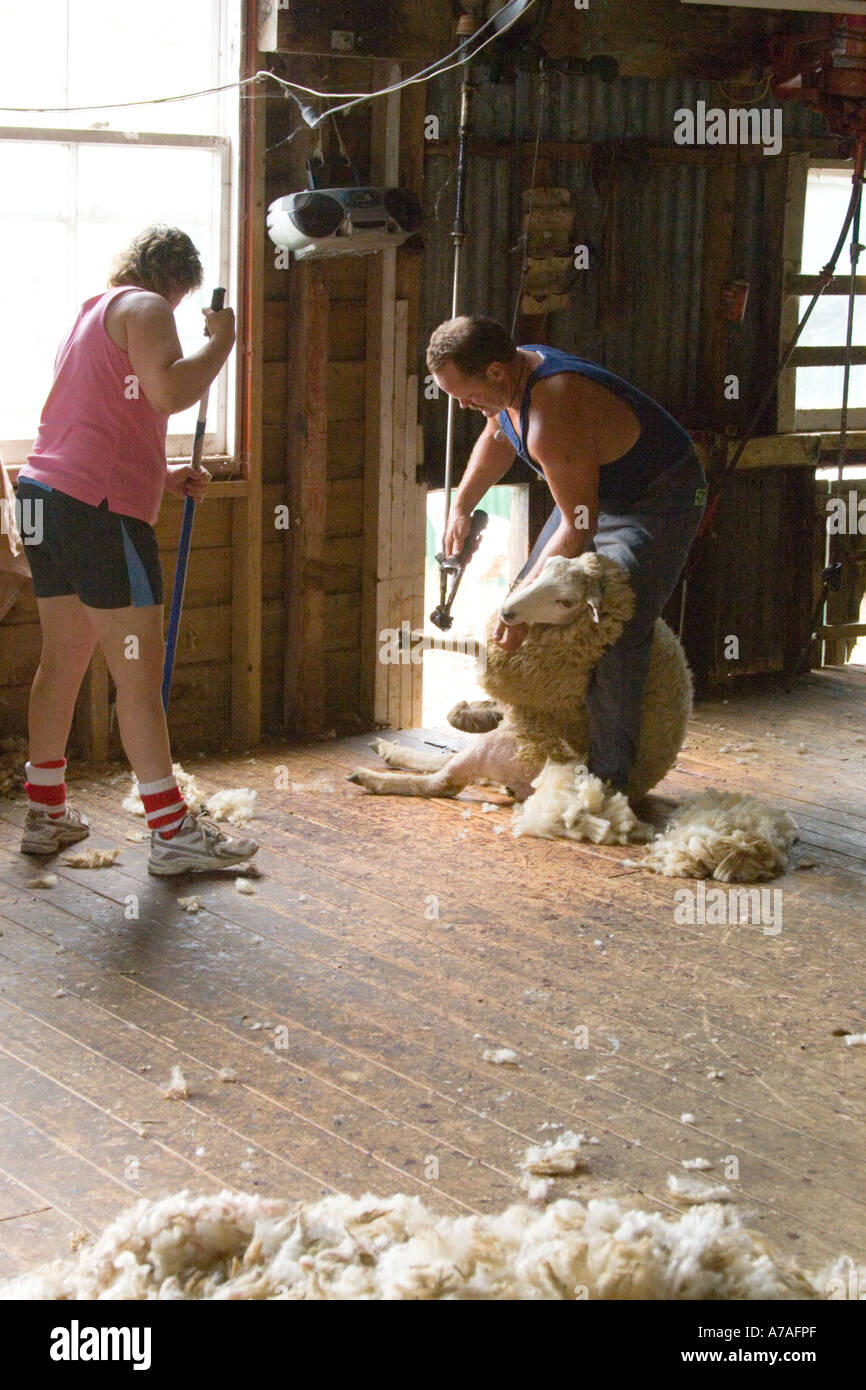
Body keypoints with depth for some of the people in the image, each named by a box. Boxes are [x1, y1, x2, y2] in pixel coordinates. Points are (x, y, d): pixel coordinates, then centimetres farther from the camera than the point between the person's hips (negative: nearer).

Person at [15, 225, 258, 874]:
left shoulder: (91, 313, 26)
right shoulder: (144, 307, -3)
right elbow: (170, 391, -22)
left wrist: (164, 477, 26)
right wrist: (221, 339, -8)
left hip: (46, 496, 10)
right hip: (100, 506, -10)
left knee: (63, 660, 16)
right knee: (139, 674, -6)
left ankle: (47, 814, 22)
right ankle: (173, 832, -2)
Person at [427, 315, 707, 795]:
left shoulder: (552, 419, -37)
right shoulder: (509, 380, -8)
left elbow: (580, 525, -31)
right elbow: (496, 437, 18)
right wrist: (461, 506, 9)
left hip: (659, 502, -10)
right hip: (597, 491, 10)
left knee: (612, 633, -20)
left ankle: (608, 778, -13)